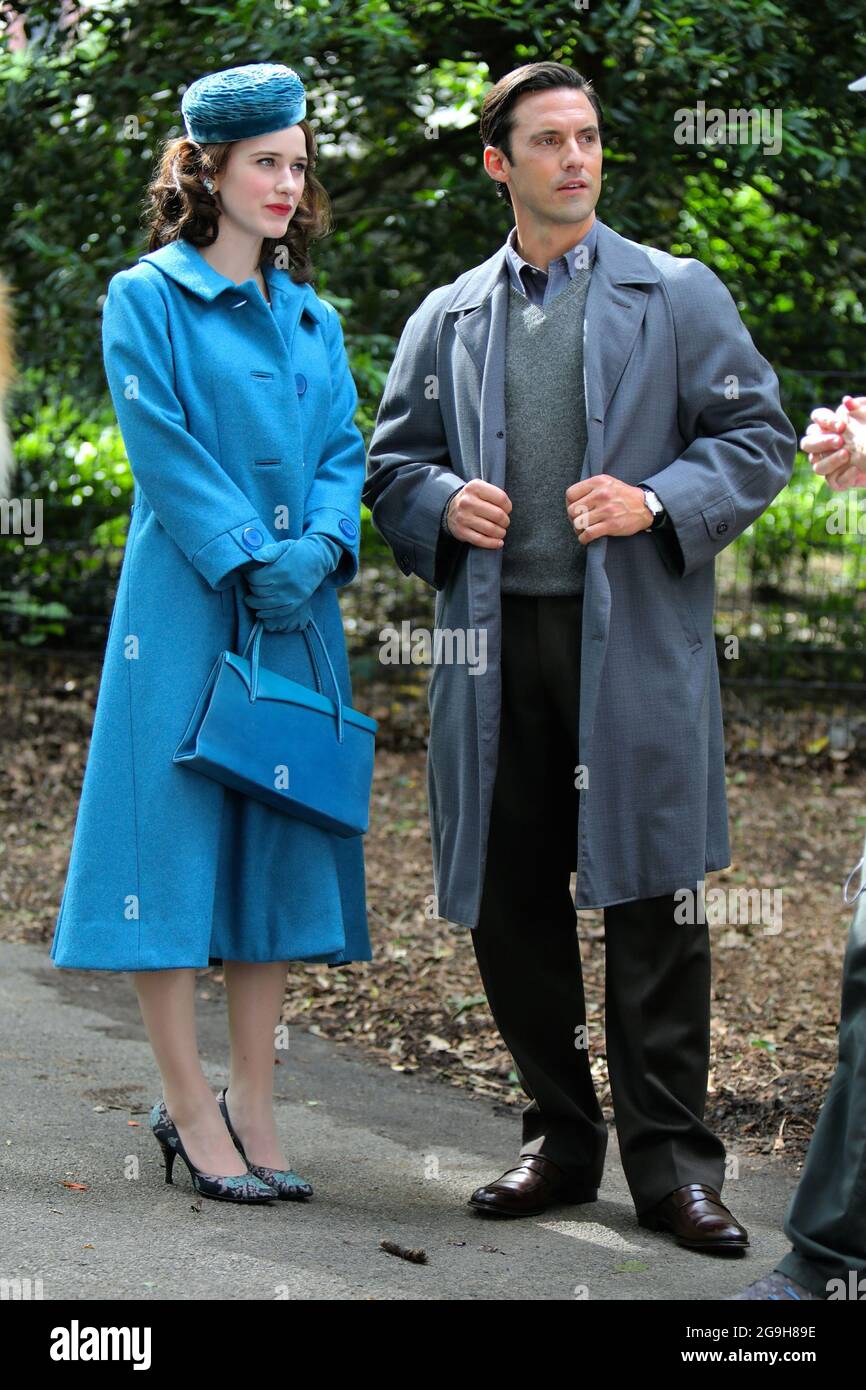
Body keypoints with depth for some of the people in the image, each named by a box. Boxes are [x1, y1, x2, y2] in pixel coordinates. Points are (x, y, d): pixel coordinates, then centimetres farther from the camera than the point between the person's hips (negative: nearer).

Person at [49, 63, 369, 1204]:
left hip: (295, 610, 5)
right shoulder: (147, 299, 0)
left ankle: (253, 1105, 12)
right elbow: (163, 448, -8)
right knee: (176, 823, -4)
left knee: (279, 836, 5)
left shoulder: (312, 318, 16)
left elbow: (343, 449, 10)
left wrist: (320, 545, -8)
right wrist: (248, 559, -15)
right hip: (184, 600, -5)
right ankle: (189, 1107, 4)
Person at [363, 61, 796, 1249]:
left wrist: (658, 505, -11)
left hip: (636, 639, -3)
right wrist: (444, 504, -3)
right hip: (496, 640, 3)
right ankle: (561, 1137, 21)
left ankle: (670, 1160, 6)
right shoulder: (446, 320, 16)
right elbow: (392, 462, 20)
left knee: (652, 903, -3)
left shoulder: (678, 295, 8)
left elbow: (759, 438, 5)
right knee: (508, 902, 6)